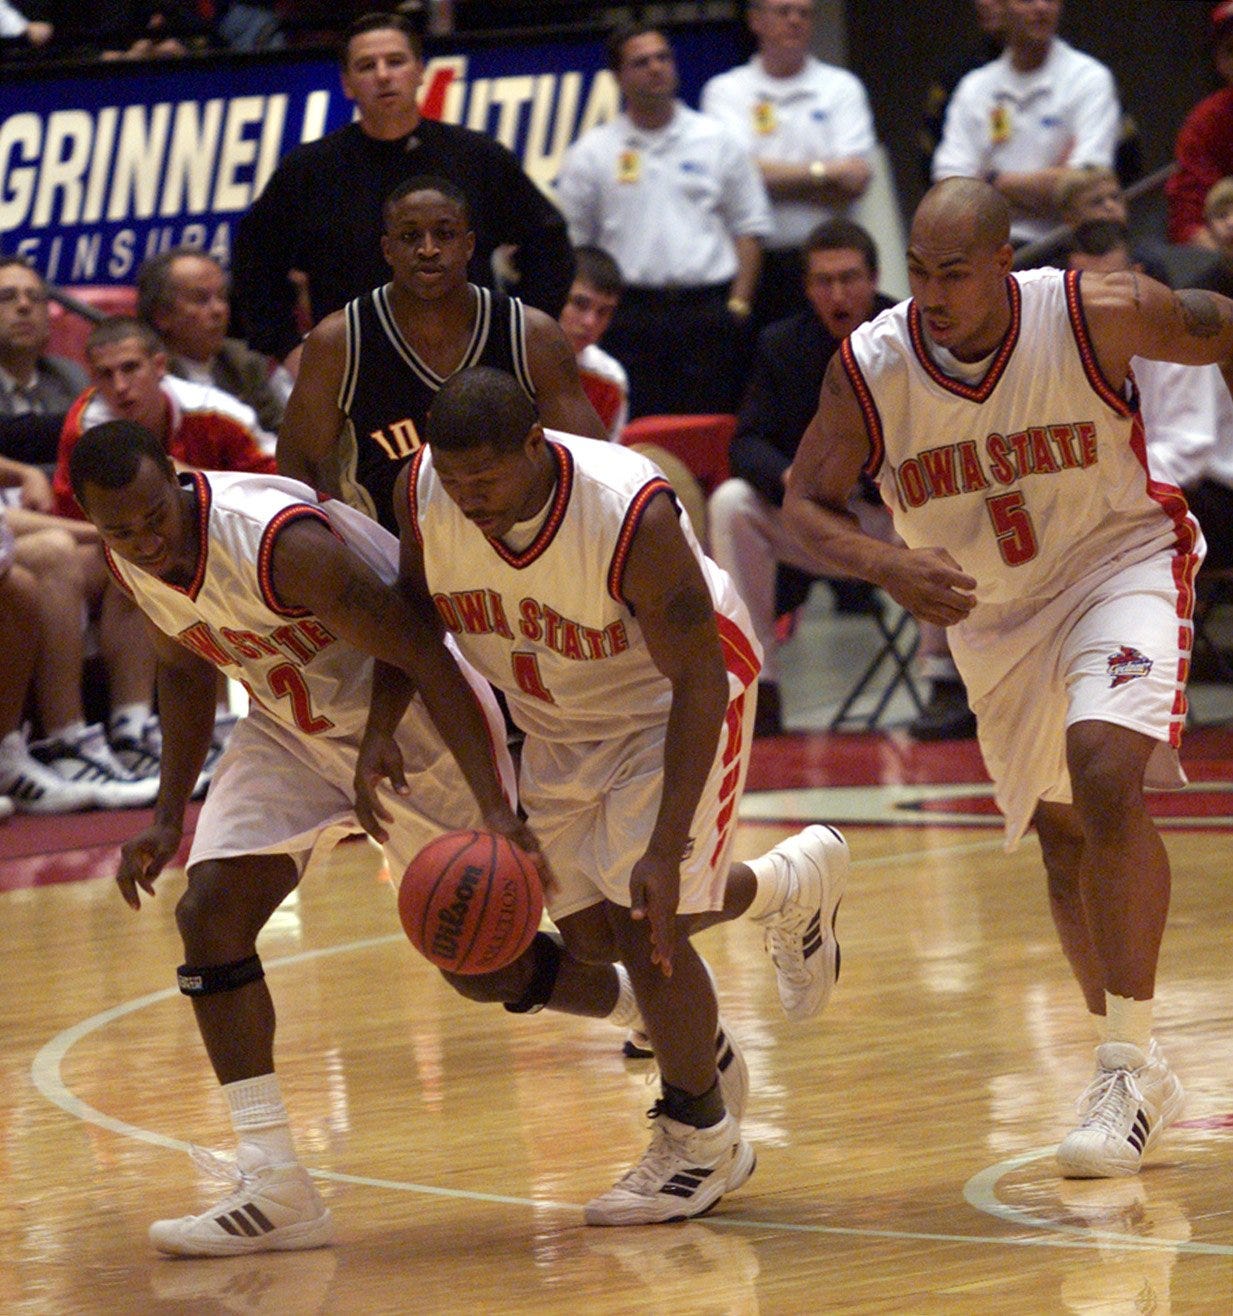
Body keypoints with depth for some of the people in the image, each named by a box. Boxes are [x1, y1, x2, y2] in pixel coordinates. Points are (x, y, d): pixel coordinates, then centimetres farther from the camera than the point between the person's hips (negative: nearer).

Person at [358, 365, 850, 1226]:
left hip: (674, 702, -6)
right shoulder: (423, 493, -23)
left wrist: (666, 849, -37)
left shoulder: (632, 517, -38)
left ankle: (700, 1141, 5)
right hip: (561, 722, 6)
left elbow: (700, 679, -31)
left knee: (643, 921, -18)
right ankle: (791, 886, 37)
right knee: (592, 937, 10)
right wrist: (381, 726, -16)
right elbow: (415, 607, 0)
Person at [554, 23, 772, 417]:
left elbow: (749, 227, 9)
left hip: (707, 310, 1)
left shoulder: (716, 141, 9)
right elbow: (572, 241, 8)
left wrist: (738, 305, 0)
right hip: (630, 310, -1)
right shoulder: (591, 153, 7)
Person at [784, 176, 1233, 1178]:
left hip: (1119, 560, -4)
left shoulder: (1096, 316, -25)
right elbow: (806, 503, -10)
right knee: (1061, 836, 13)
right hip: (990, 607, 4)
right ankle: (1141, 1080, 30)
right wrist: (888, 567, -28)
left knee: (1107, 775, -27)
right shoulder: (872, 368, -20)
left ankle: (1129, 1069, -19)